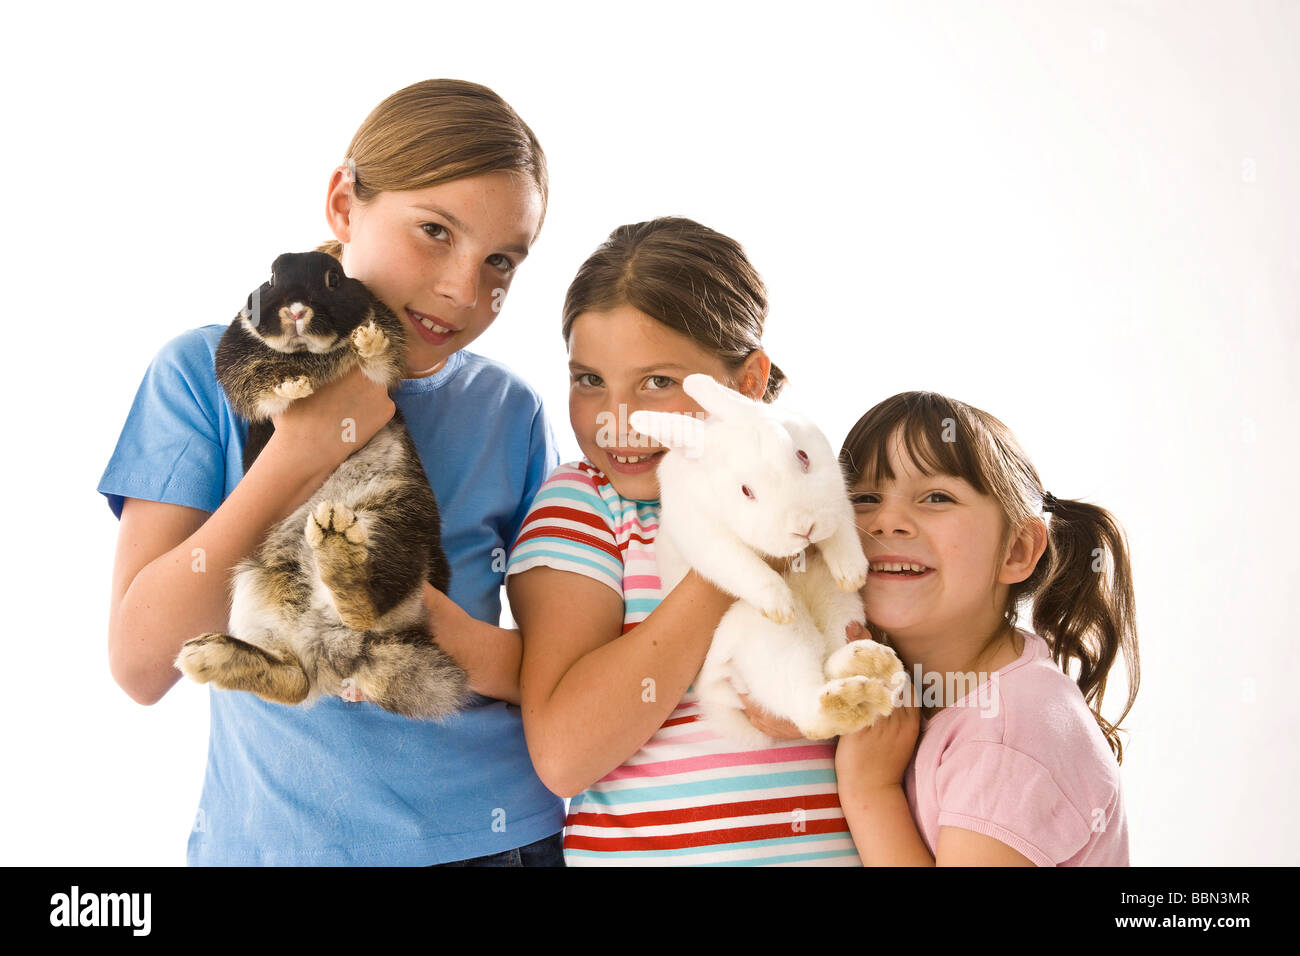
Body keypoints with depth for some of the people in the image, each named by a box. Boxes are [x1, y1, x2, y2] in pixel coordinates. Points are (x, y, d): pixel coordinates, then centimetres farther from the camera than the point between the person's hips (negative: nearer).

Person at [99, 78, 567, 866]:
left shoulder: (511, 412, -2)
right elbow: (141, 666, -14)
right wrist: (299, 454, -20)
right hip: (269, 836, -1)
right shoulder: (209, 371, -7)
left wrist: (462, 646, -21)